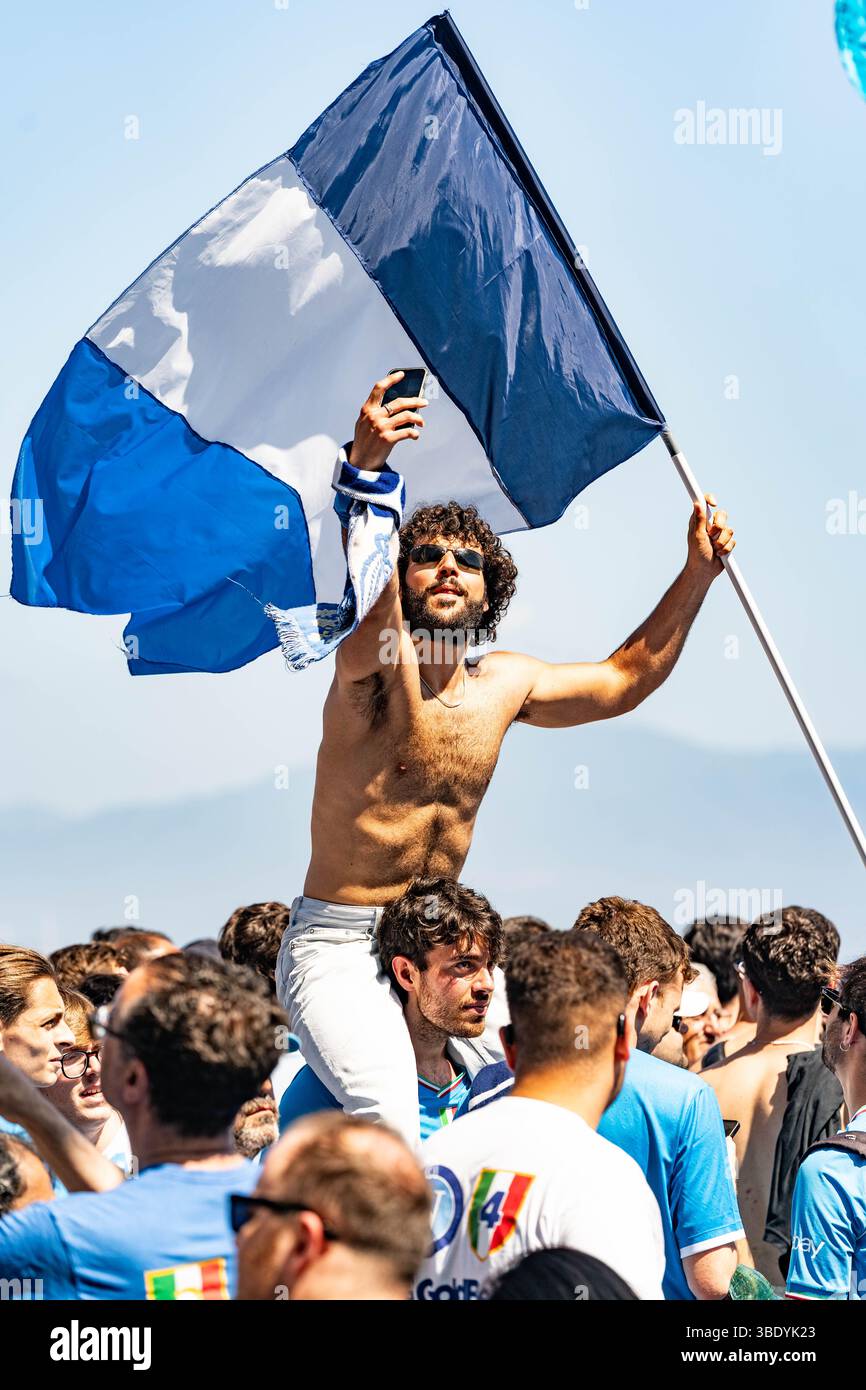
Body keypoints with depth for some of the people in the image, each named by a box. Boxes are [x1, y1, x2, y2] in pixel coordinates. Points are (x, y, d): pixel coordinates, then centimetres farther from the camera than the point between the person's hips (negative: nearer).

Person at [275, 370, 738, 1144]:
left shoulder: (504, 684, 8)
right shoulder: (373, 665, -11)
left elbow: (626, 679, 23)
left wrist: (697, 574, 15)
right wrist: (365, 470, -51)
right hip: (339, 944, -6)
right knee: (392, 1124, -25)